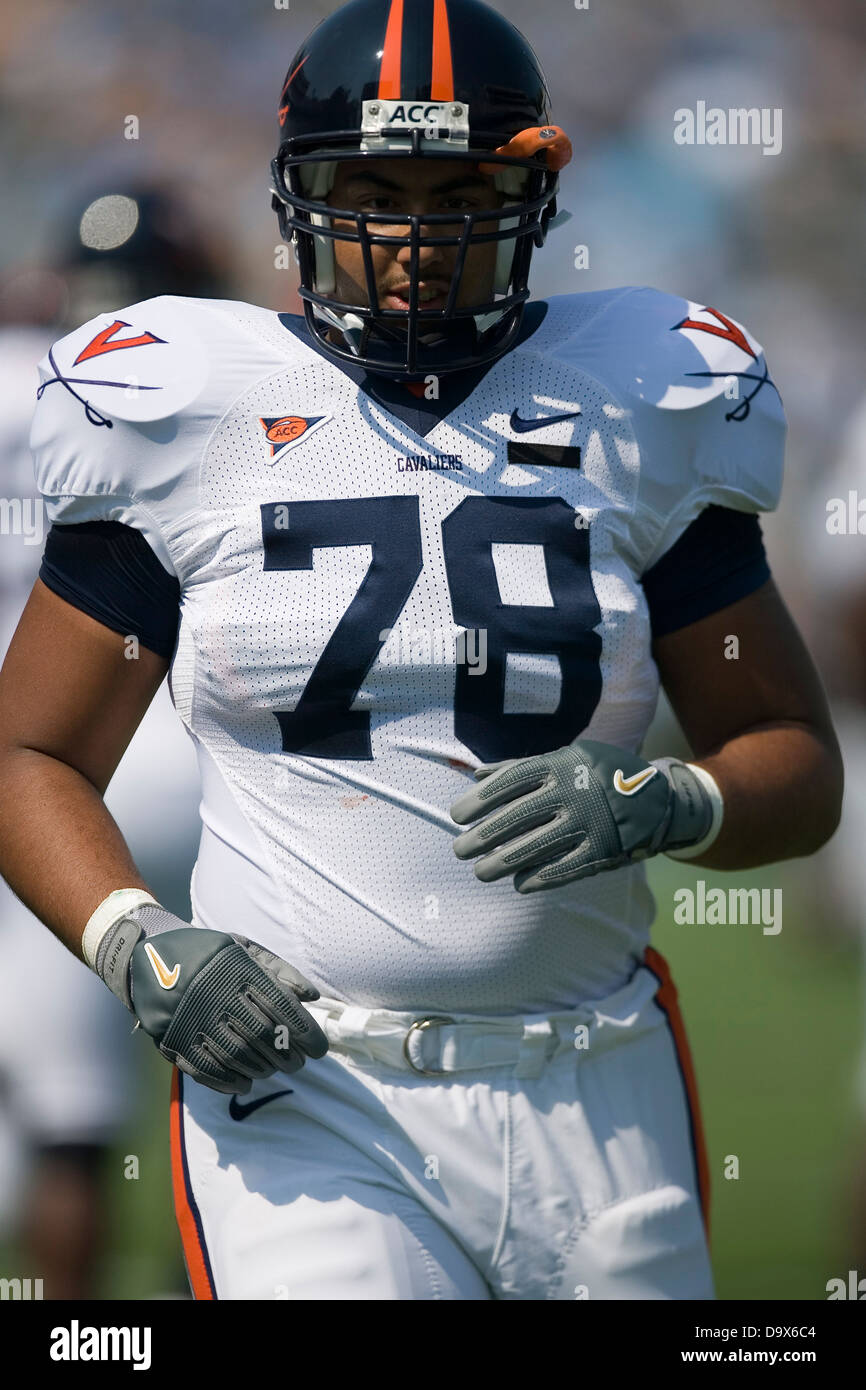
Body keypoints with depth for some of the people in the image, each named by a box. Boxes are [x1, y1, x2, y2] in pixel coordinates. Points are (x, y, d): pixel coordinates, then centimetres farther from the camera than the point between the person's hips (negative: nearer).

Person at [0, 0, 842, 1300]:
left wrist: (660, 805, -11)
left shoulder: (632, 414, 6)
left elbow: (800, 771, 11)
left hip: (593, 1102, 2)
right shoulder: (195, 414, 3)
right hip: (306, 1104, -2)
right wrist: (138, 948, -10)